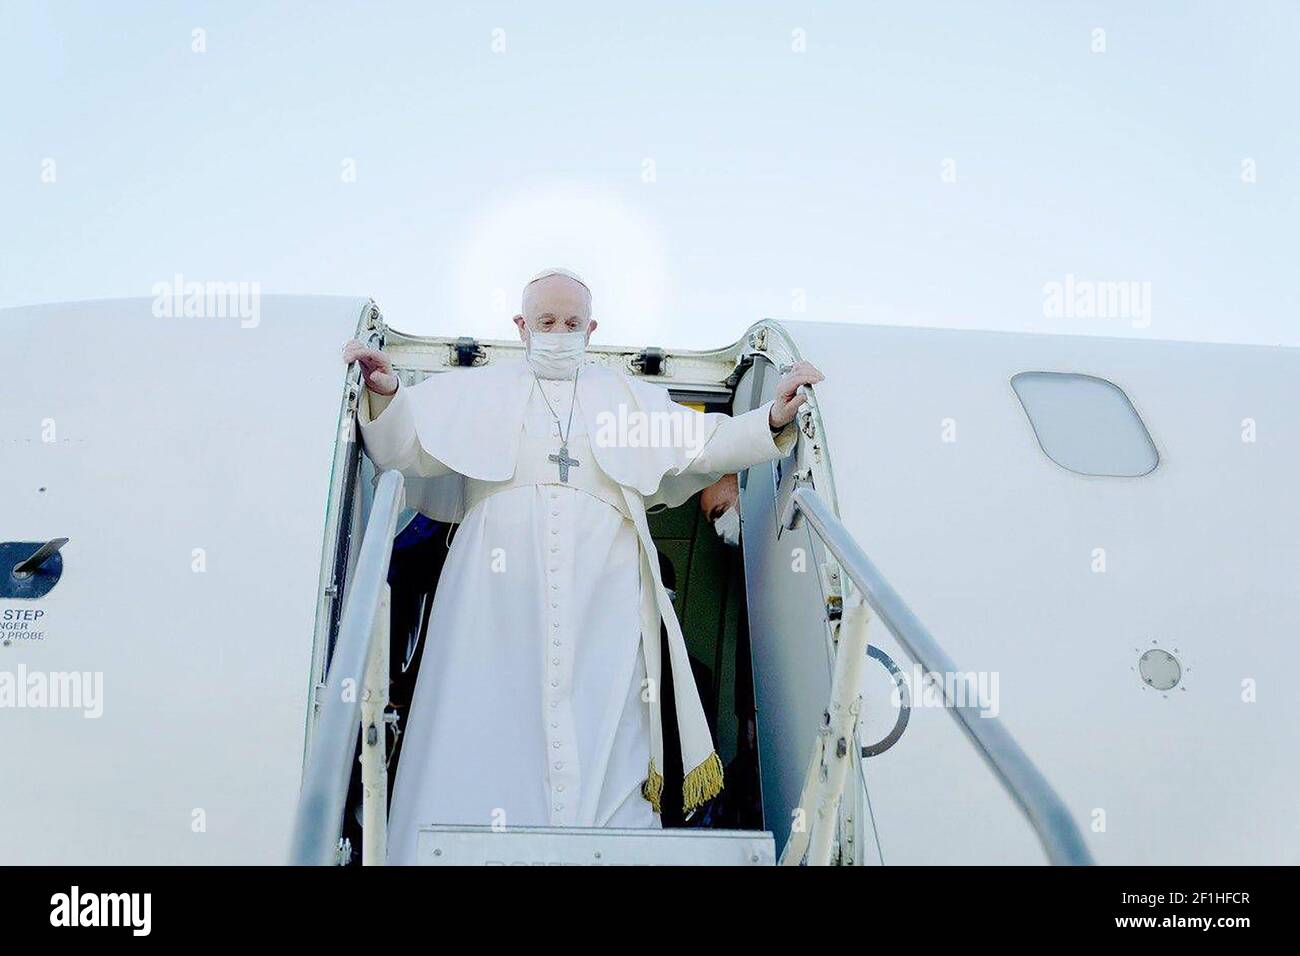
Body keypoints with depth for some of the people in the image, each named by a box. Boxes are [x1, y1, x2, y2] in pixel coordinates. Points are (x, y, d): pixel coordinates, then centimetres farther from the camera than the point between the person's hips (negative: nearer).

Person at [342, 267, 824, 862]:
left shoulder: (627, 395, 23)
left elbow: (705, 445, 15)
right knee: (491, 730, -9)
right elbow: (408, 446, 11)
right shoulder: (479, 390, 20)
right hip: (500, 590, -1)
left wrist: (773, 420, 0)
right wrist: (384, 395, -9)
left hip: (600, 592, 1)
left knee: (605, 734, -8)